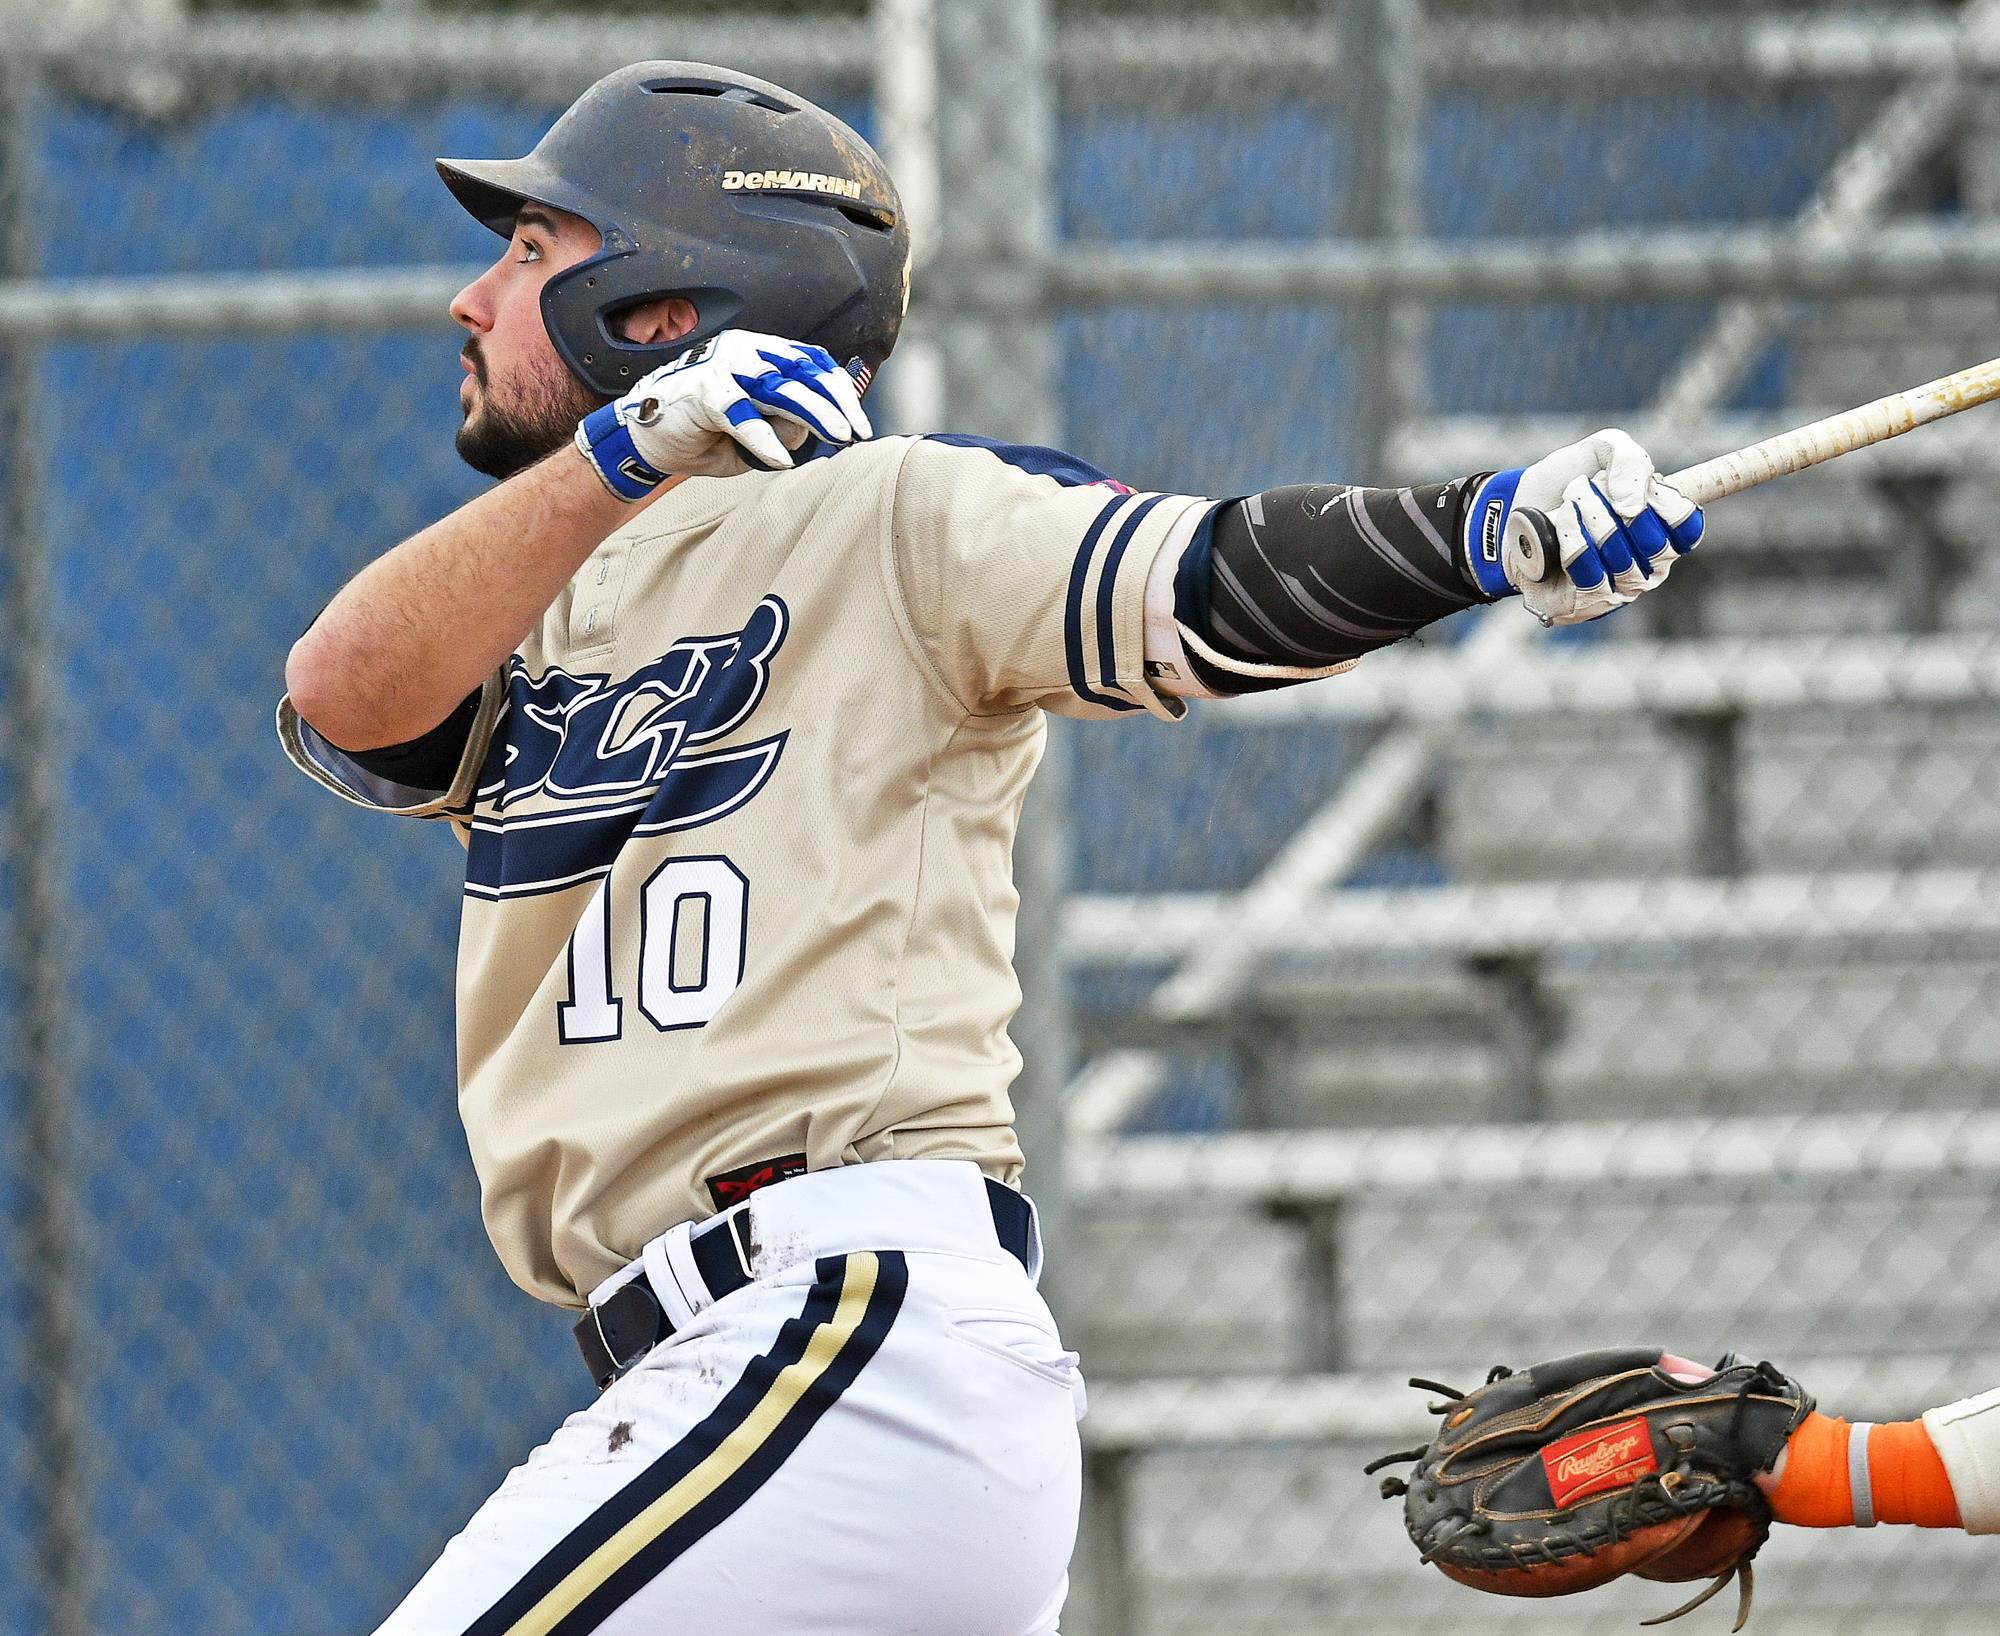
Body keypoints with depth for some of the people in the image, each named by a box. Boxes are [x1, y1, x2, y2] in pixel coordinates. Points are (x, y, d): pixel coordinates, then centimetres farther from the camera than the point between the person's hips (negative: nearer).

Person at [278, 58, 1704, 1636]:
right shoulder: (530, 613, 21)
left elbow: (1213, 583, -11)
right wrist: (626, 449, -15)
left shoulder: (881, 518, 3)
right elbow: (344, 699, -1)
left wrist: (1489, 528, -30)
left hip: (861, 1318, -8)